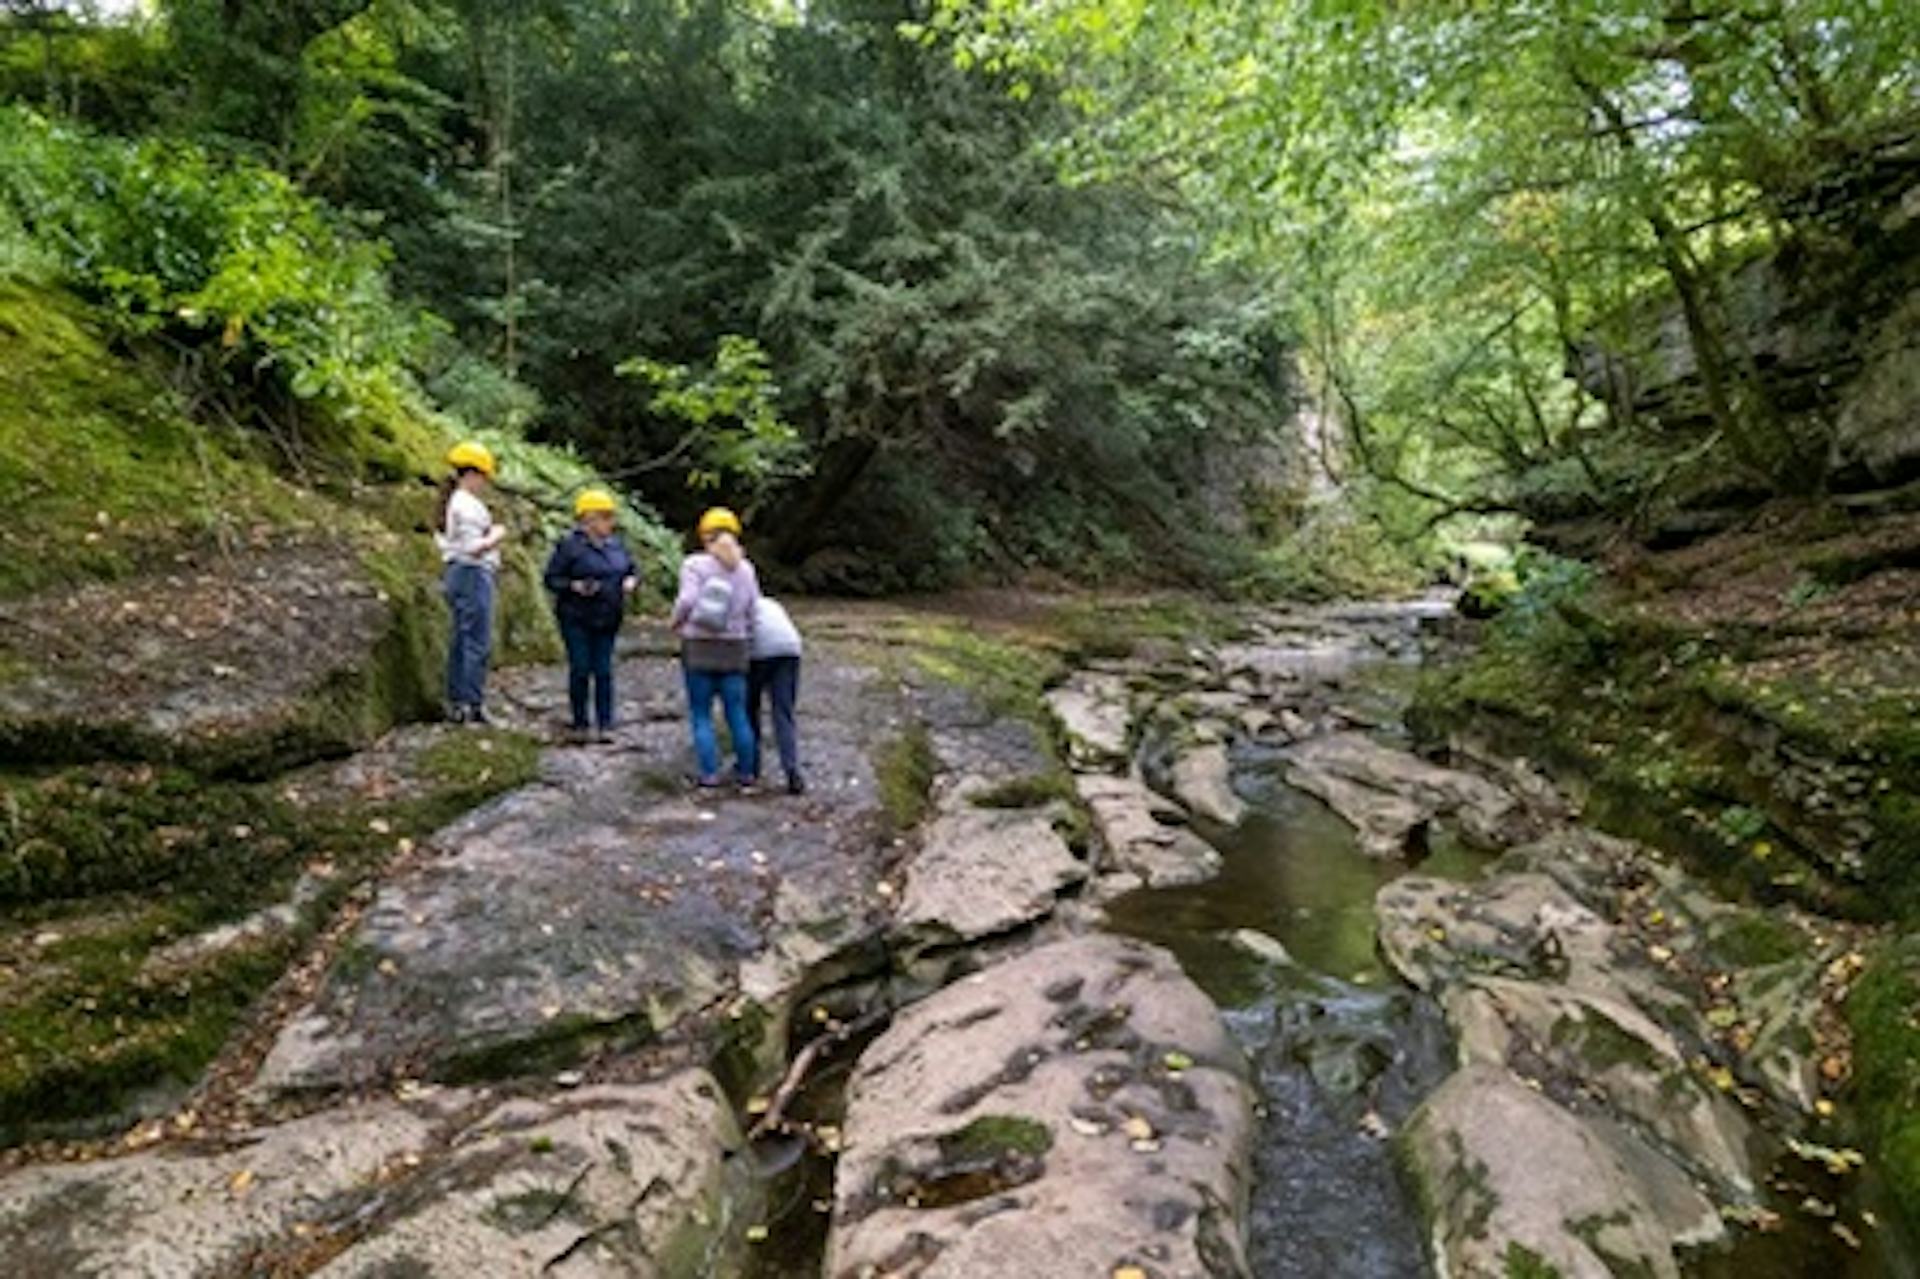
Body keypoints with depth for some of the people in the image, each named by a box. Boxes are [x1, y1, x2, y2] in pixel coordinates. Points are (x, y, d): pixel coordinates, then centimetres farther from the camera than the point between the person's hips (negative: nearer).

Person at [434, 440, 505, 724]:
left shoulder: (452, 502, 15)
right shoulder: (468, 505, -15)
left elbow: (441, 540, 21)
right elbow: (473, 547, -23)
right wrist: (496, 536, -6)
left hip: (455, 572, 11)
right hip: (473, 573, -11)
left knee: (461, 640, 14)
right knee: (478, 642, -7)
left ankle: (456, 703, 20)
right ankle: (473, 706, -6)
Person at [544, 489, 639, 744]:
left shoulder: (615, 545, 9)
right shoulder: (570, 545, -8)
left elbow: (632, 569, 20)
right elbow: (551, 578, -7)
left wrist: (631, 580, -1)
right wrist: (574, 586, -22)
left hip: (607, 619, 4)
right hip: (576, 619, -4)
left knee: (604, 670, 4)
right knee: (580, 670, -1)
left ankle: (605, 725, 9)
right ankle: (580, 725, 12)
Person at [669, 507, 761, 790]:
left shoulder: (695, 564, -6)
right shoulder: (745, 569, 2)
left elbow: (687, 601, -17)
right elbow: (752, 611, 0)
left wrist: (674, 622, 2)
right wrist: (746, 646, 11)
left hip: (698, 649, -2)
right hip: (733, 650, 2)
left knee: (701, 715, 8)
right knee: (737, 715, 10)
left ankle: (709, 775, 7)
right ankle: (746, 775, 16)